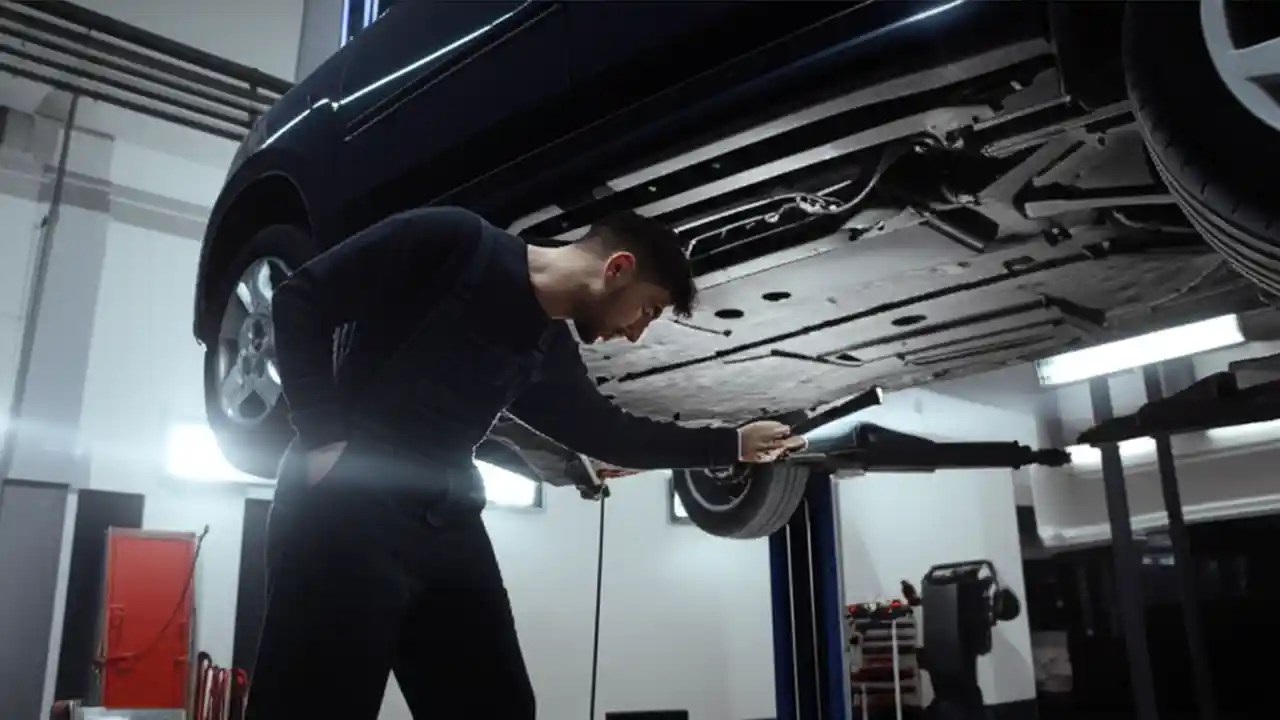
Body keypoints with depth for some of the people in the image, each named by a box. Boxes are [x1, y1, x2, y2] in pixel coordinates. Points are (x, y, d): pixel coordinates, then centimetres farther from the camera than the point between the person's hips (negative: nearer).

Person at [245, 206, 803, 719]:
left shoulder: (550, 353, 15)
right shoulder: (454, 241, -6)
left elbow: (608, 433, 28)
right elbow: (301, 299, -6)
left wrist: (733, 444, 31)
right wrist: (322, 435, -14)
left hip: (449, 526, 8)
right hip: (347, 503, -7)